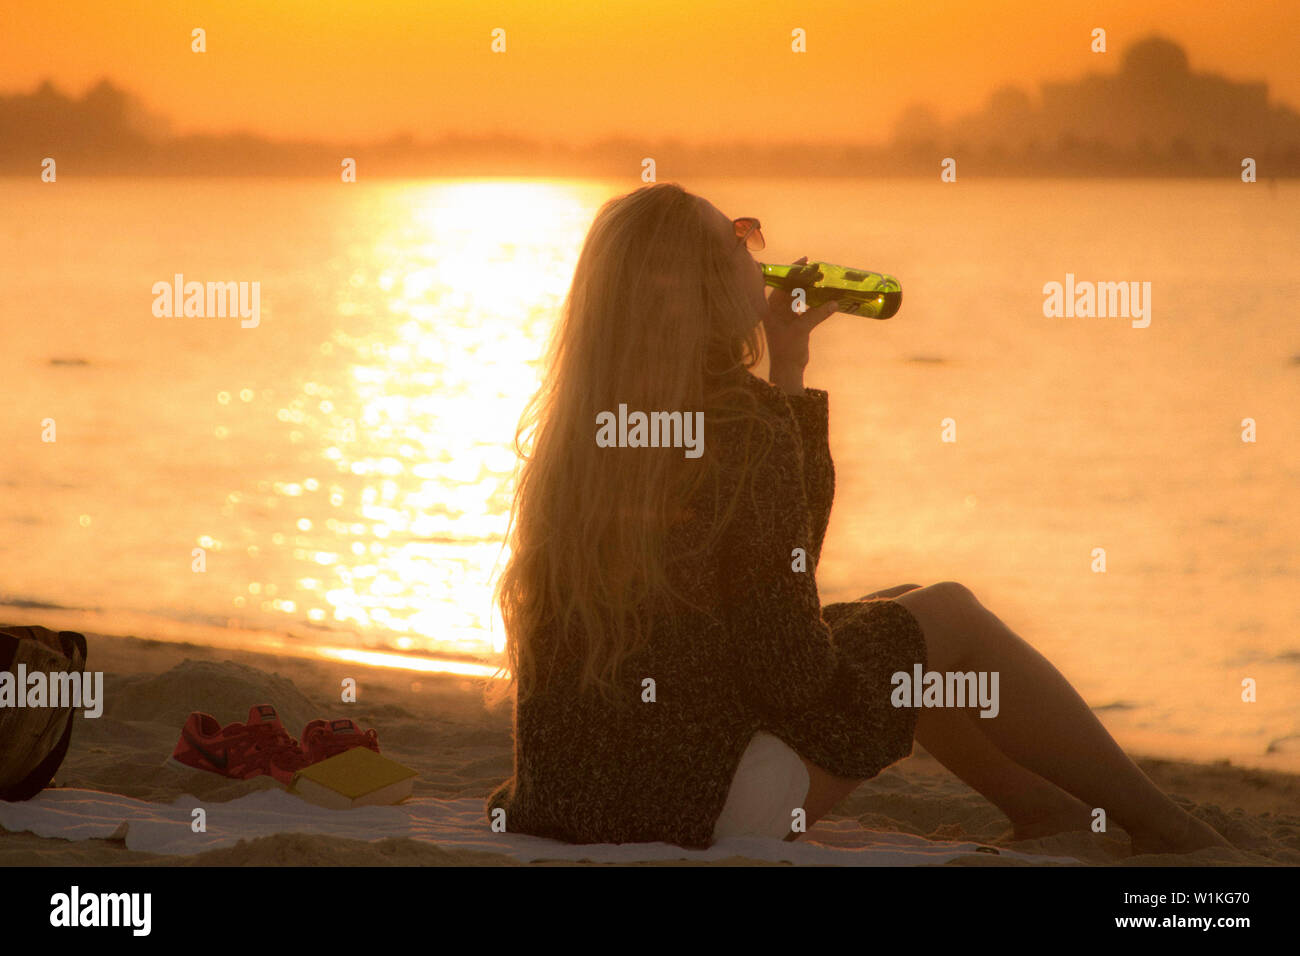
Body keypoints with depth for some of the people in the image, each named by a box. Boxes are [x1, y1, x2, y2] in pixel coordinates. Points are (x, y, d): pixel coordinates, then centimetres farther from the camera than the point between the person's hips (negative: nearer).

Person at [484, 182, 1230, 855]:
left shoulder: (585, 426, 8)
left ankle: (1046, 810, 39)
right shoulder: (744, 424, -17)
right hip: (702, 799, -8)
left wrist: (787, 372, 24)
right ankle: (1164, 828, 23)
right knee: (950, 618, 11)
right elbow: (790, 670, -18)